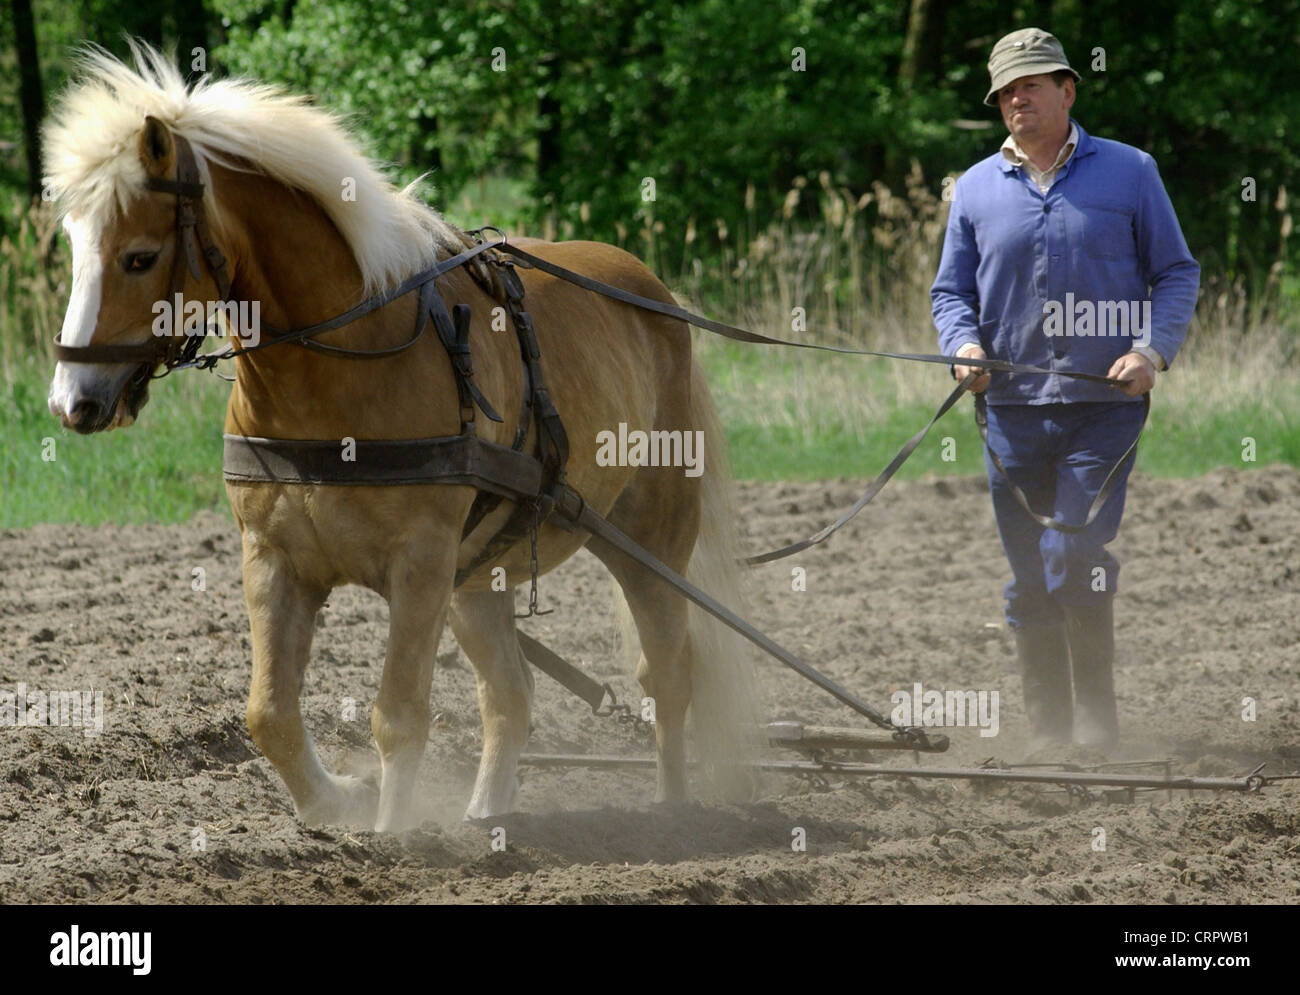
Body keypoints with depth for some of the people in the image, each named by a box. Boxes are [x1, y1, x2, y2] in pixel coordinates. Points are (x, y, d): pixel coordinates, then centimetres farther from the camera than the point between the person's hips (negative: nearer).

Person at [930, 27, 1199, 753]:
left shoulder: (1129, 172, 3)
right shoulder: (976, 189, 10)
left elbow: (1178, 274, 5)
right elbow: (952, 290, 14)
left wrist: (1153, 349, -11)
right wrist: (963, 345, -7)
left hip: (1104, 404, -3)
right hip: (1013, 407, 3)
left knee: (1076, 563, -13)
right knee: (1030, 581, 6)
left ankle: (1098, 726, -2)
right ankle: (1048, 733, 15)